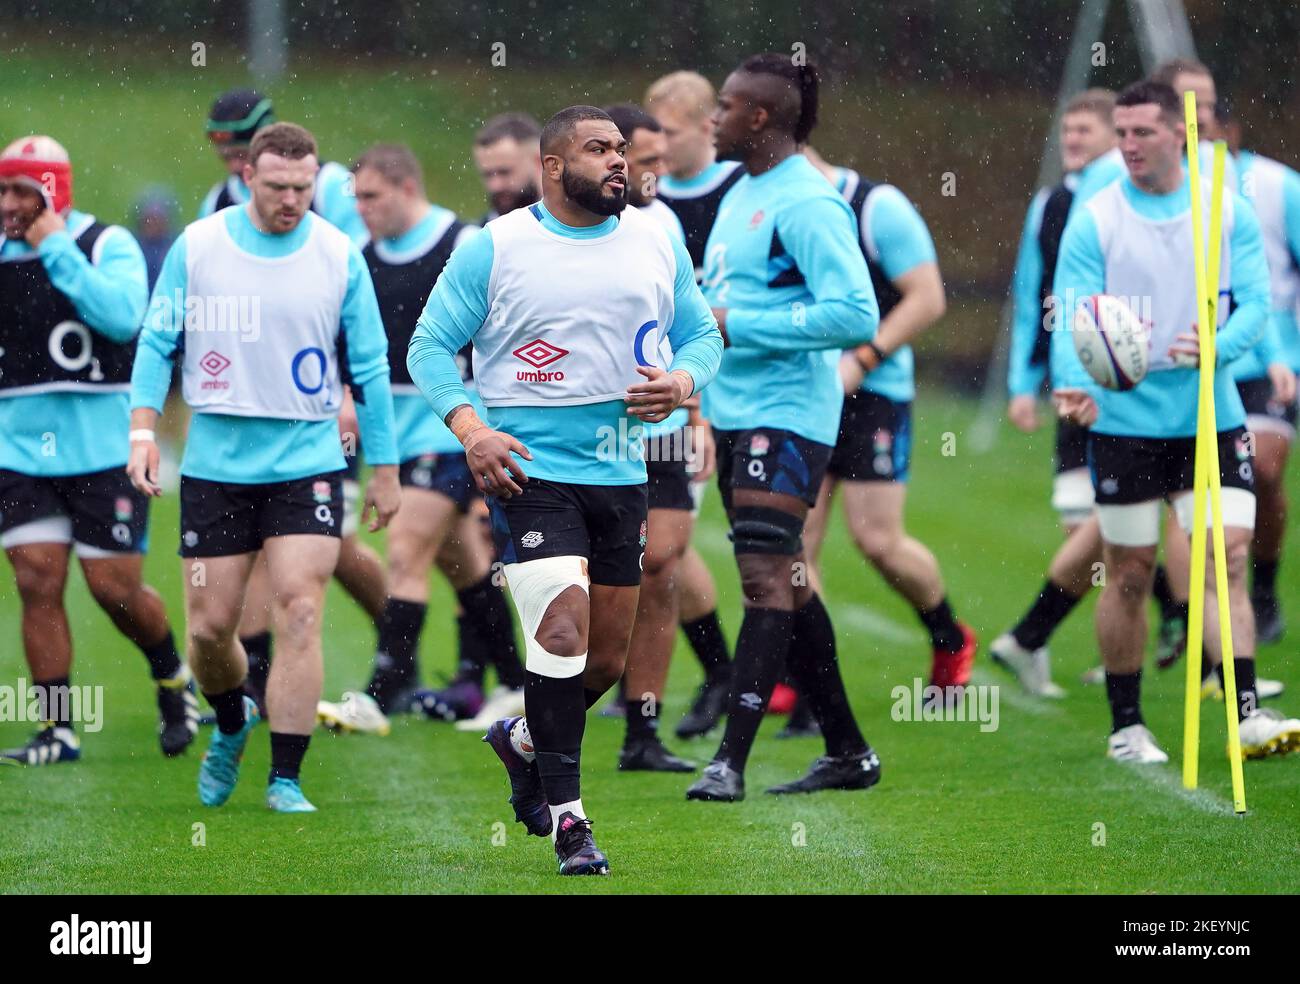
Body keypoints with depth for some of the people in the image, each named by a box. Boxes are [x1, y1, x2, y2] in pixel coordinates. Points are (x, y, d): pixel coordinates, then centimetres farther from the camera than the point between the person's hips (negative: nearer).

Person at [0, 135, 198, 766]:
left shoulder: (107, 245, -6)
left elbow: (122, 317, -25)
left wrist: (57, 252, -22)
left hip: (103, 447, -4)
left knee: (115, 588, -2)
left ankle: (173, 683, 26)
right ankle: (56, 730, 2)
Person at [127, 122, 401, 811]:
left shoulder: (339, 256, 0)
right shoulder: (195, 247, -1)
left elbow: (369, 367, 6)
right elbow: (157, 342, 5)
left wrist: (385, 468, 8)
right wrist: (142, 430, -8)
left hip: (307, 463, -1)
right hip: (215, 464, 1)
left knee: (299, 617, -13)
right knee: (209, 627, 4)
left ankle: (285, 781, -8)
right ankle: (231, 726, 36)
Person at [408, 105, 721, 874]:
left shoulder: (656, 242, 8)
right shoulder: (495, 248, -4)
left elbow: (703, 333, 15)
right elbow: (431, 346, -1)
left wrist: (683, 382, -8)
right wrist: (468, 427, -16)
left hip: (621, 474, 5)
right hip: (531, 469, -5)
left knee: (605, 659, 10)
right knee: (563, 626, -19)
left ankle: (524, 740, 40)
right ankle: (565, 812, -9)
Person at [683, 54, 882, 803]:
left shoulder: (805, 203, -15)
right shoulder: (743, 193, 14)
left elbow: (855, 313, -23)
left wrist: (737, 326, -20)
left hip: (786, 415, -10)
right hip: (736, 411, 10)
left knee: (766, 574, -13)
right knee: (782, 581, 13)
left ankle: (732, 762, -17)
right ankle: (848, 753, 21)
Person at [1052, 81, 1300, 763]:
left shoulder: (1229, 213, 3)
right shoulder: (1094, 221, -3)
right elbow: (1073, 317, -9)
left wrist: (1217, 347, -21)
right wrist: (1078, 383, -29)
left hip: (1212, 419, 1)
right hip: (1124, 421, -1)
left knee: (1227, 557, -9)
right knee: (1129, 576, 4)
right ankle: (1125, 728, 15)